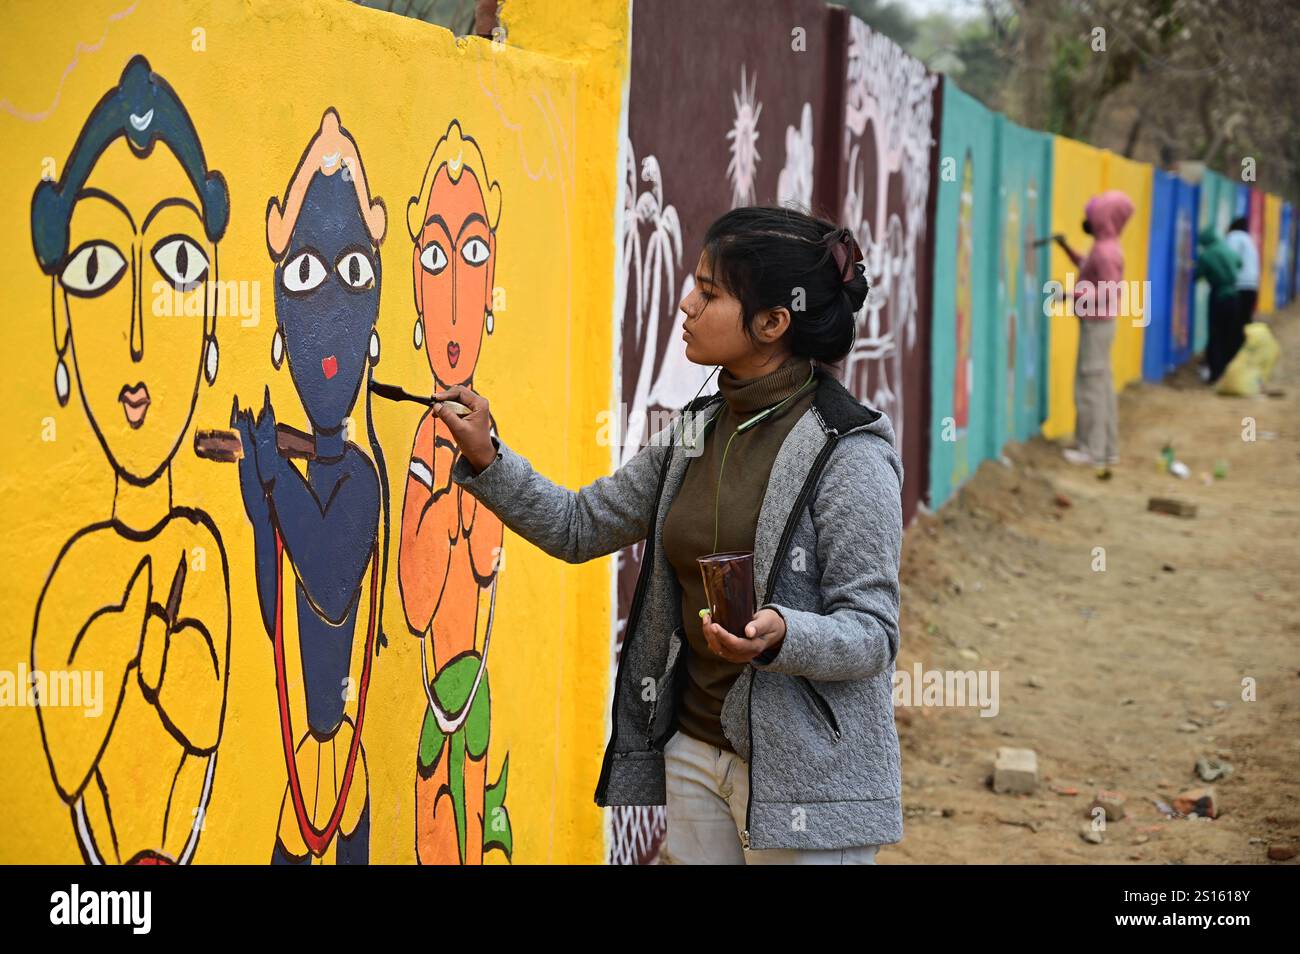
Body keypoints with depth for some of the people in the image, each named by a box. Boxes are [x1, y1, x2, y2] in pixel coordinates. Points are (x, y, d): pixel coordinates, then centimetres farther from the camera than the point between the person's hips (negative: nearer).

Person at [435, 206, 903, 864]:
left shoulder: (849, 453, -15)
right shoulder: (694, 434, 8)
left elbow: (872, 634, -15)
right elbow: (579, 527, 14)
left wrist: (778, 635, -33)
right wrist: (487, 461, 0)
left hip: (806, 773, -7)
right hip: (695, 751, 7)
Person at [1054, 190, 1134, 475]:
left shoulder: (1105, 251, -21)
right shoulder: (1104, 247, 10)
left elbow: (1111, 292, -26)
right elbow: (1089, 270, 27)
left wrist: (1074, 294, -21)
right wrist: (1066, 248, 22)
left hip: (1096, 325, -10)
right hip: (1097, 323, 10)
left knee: (1091, 385, -6)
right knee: (1101, 385, 13)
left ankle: (1093, 450, -3)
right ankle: (1107, 447, 19)